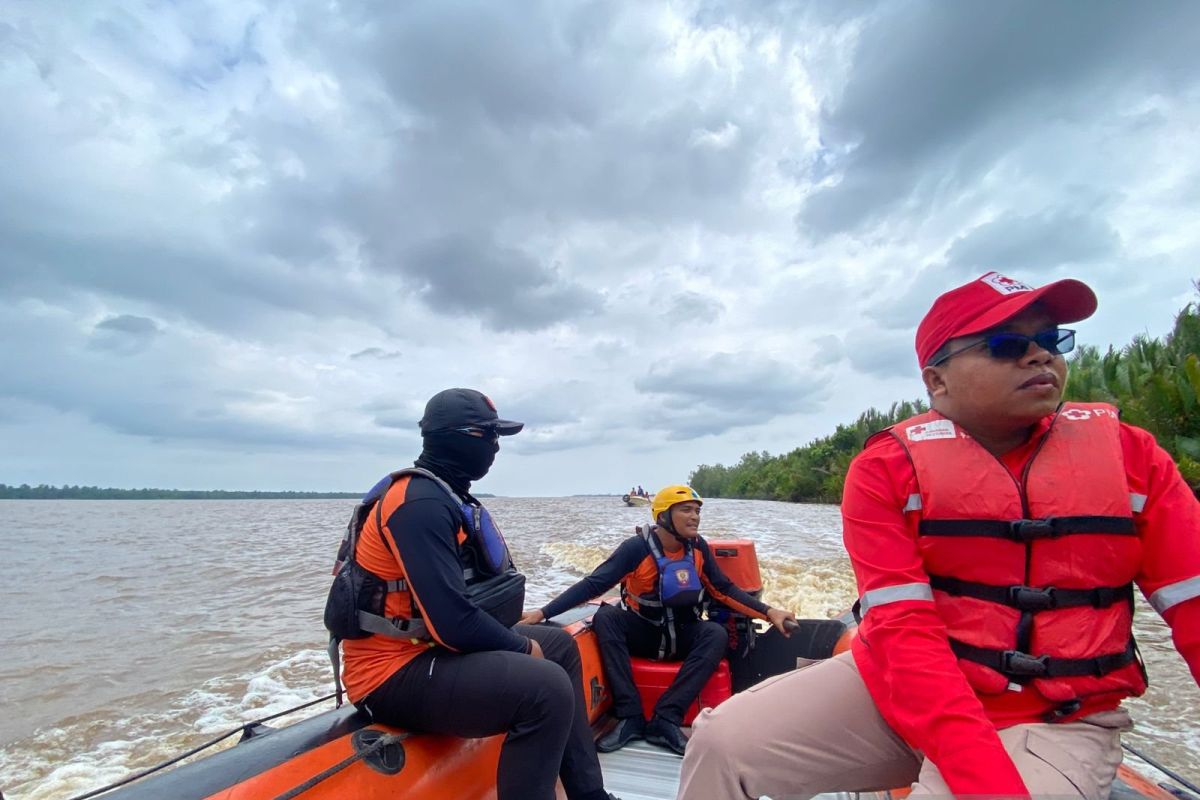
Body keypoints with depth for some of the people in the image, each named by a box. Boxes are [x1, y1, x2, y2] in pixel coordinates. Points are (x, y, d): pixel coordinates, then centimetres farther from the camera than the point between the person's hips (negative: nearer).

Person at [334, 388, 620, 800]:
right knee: (547, 687, -28)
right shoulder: (422, 503, -23)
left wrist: (519, 640, -3)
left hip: (427, 646, 10)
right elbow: (455, 623, -28)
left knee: (559, 645, 14)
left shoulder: (445, 494, 9)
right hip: (394, 673, -10)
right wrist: (523, 648, -12)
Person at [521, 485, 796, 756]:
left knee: (717, 634, -27)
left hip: (682, 636, 3)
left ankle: (665, 720, -27)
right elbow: (593, 584, -22)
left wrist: (768, 612, -9)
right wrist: (543, 612, -30)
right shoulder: (637, 547, -19)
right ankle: (630, 717, -26)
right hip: (642, 633, -2)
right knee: (604, 618, -30)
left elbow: (724, 589, 2)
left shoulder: (698, 546, -7)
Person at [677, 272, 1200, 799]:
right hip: (895, 688, 1)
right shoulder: (887, 468, -9)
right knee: (723, 740, -11)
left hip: (1054, 723, 0)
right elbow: (902, 631, -16)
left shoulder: (1129, 455, -1)